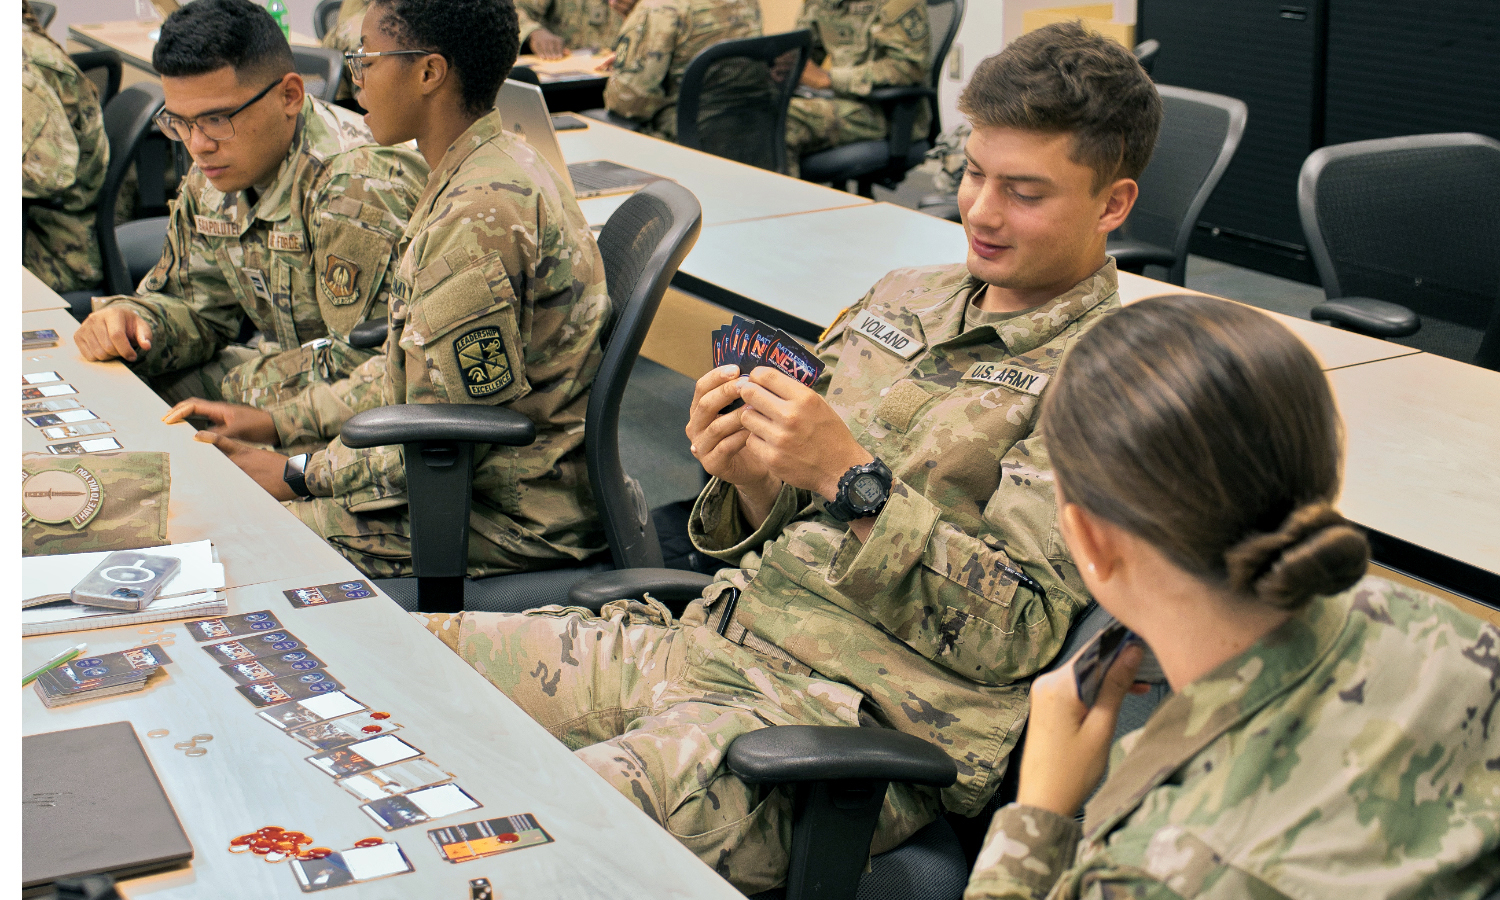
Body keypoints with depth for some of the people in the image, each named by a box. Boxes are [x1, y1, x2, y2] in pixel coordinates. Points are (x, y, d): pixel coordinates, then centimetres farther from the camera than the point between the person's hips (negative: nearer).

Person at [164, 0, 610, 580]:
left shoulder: (478, 215, -25)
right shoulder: (493, 171, 9)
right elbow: (410, 368, 15)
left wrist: (297, 476, -11)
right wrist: (277, 421, 10)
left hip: (515, 523, -10)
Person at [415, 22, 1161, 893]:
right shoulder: (906, 299, 15)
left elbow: (1017, 632, -14)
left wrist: (854, 480, -21)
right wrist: (748, 479, -5)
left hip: (859, 718, -7)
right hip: (711, 640, 8)